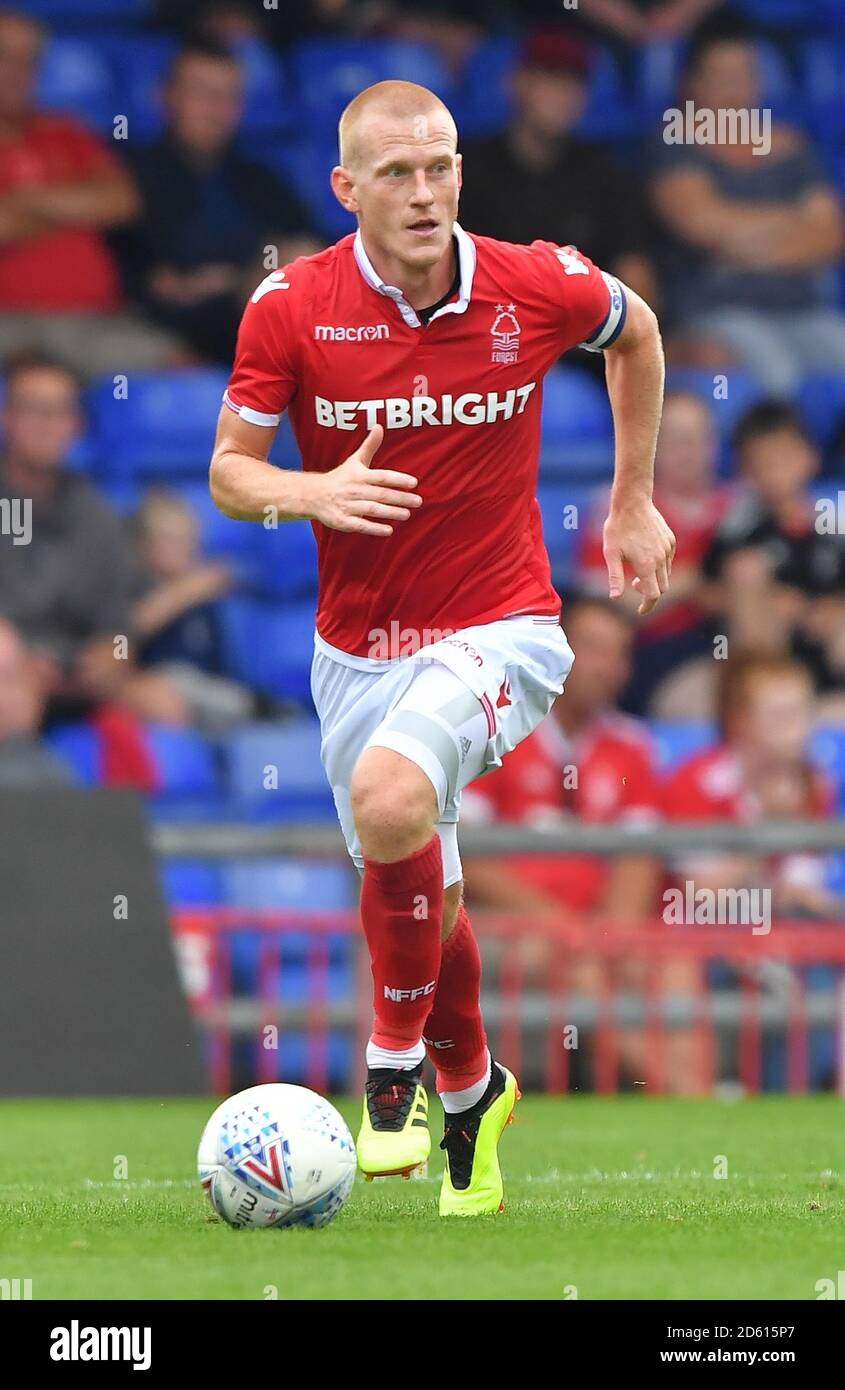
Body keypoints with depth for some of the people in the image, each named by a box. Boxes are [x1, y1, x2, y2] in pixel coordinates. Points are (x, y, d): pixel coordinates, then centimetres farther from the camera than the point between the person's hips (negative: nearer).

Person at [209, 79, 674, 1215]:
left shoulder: (540, 287, -11)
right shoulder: (291, 308, -10)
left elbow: (636, 331, 12)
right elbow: (229, 471, -2)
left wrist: (634, 501, 14)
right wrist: (312, 493, -24)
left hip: (497, 630, -3)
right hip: (359, 647, 3)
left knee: (390, 798, -31)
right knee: (424, 901, 14)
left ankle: (397, 1056, -10)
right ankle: (470, 1088, 44)